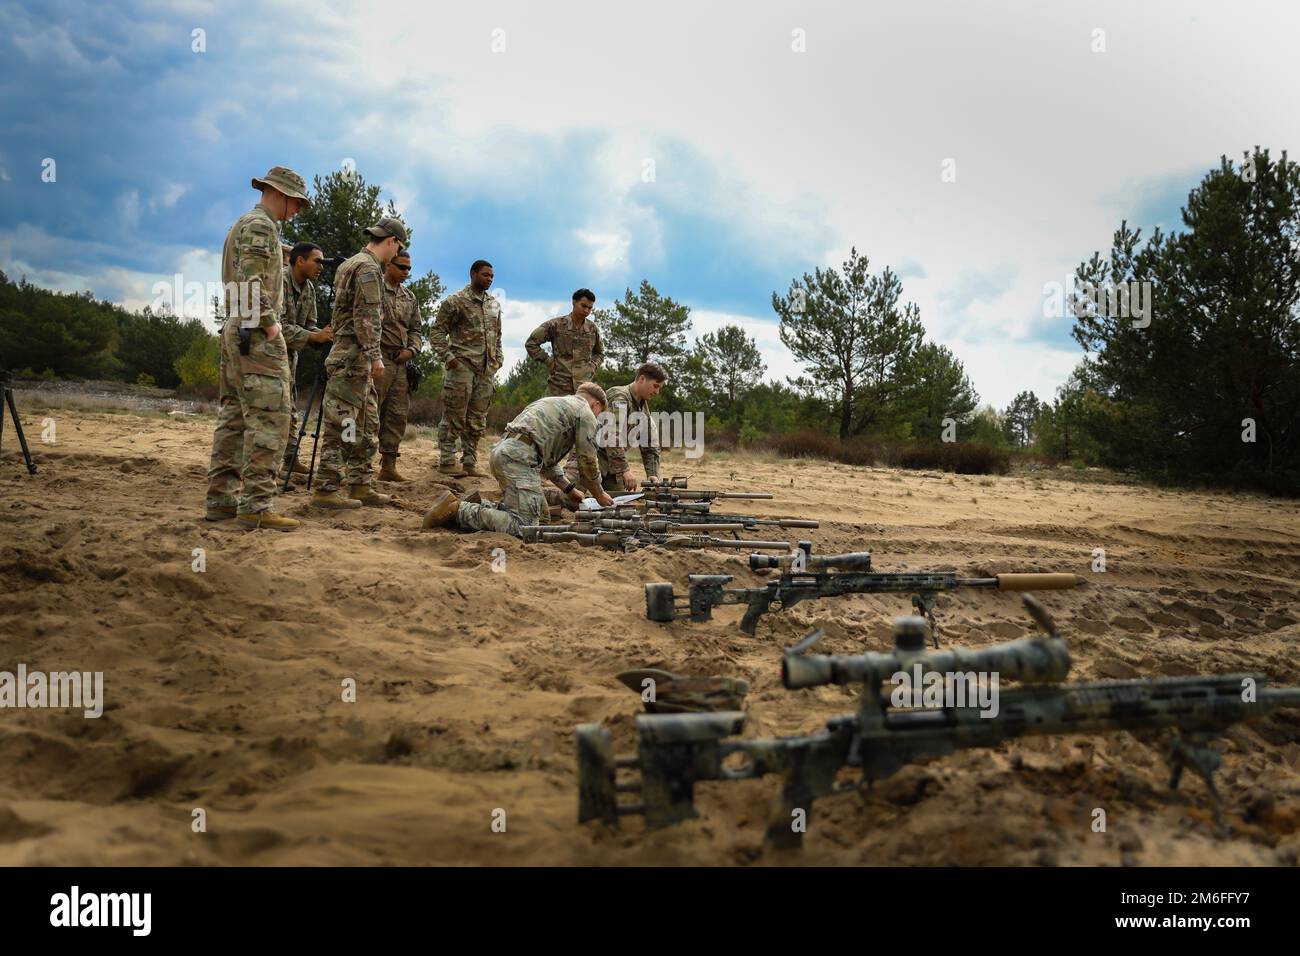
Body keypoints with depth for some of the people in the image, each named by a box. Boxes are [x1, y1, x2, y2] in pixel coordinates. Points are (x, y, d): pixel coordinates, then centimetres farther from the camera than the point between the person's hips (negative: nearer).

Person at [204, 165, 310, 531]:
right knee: (269, 419, -12)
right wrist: (270, 324, -17)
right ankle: (255, 505, -16)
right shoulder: (260, 225, -10)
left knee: (234, 418, 10)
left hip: (235, 331, 11)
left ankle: (222, 499, 11)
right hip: (257, 335, -11)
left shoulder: (241, 225, 23)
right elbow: (252, 280, -21)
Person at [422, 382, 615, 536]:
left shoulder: (553, 402, 33)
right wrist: (599, 495, 22)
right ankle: (457, 510, -16)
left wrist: (569, 488, 35)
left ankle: (476, 506, 8)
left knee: (541, 517, 14)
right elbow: (587, 461, 6)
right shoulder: (585, 413, 6)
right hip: (519, 457, -10)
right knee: (523, 526, -15)